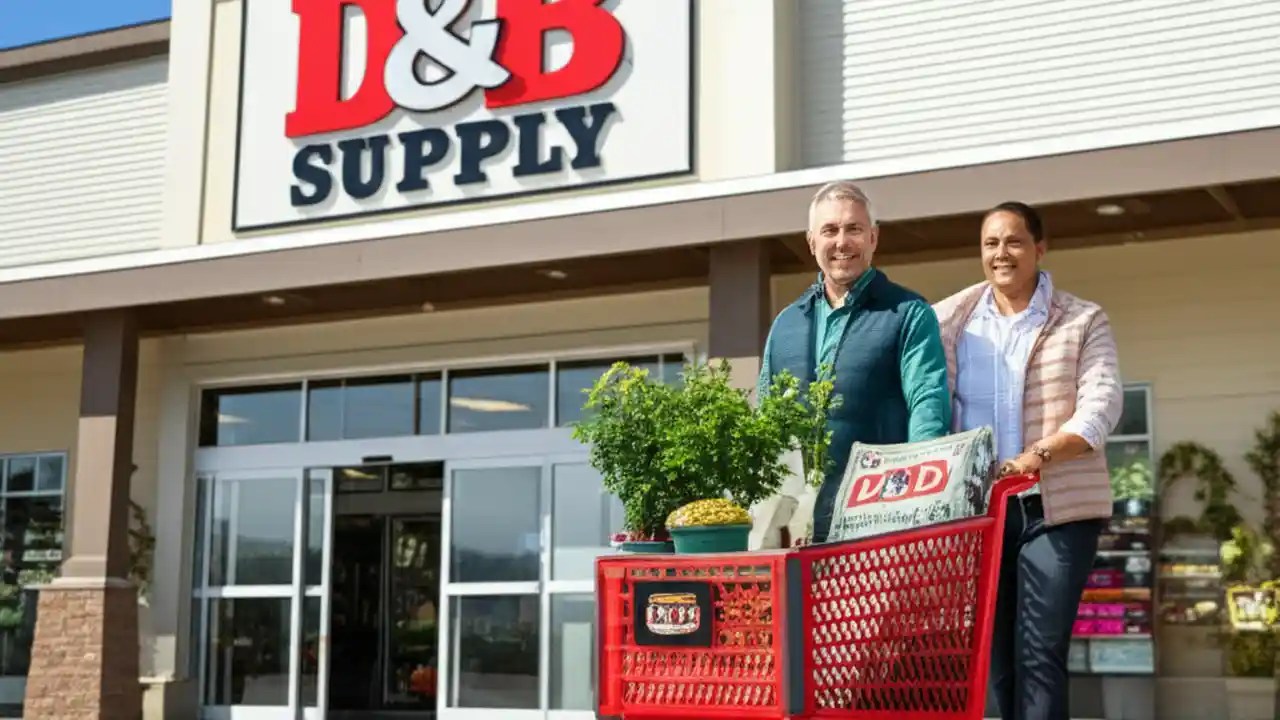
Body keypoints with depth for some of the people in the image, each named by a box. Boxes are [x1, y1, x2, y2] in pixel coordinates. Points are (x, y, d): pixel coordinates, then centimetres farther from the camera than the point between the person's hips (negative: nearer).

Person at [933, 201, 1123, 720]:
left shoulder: (1083, 322, 4)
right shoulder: (950, 320, 9)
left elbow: (1102, 404, -9)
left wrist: (1038, 454, -25)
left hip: (1059, 507, -2)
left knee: (1041, 653, -8)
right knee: (1000, 653, 6)